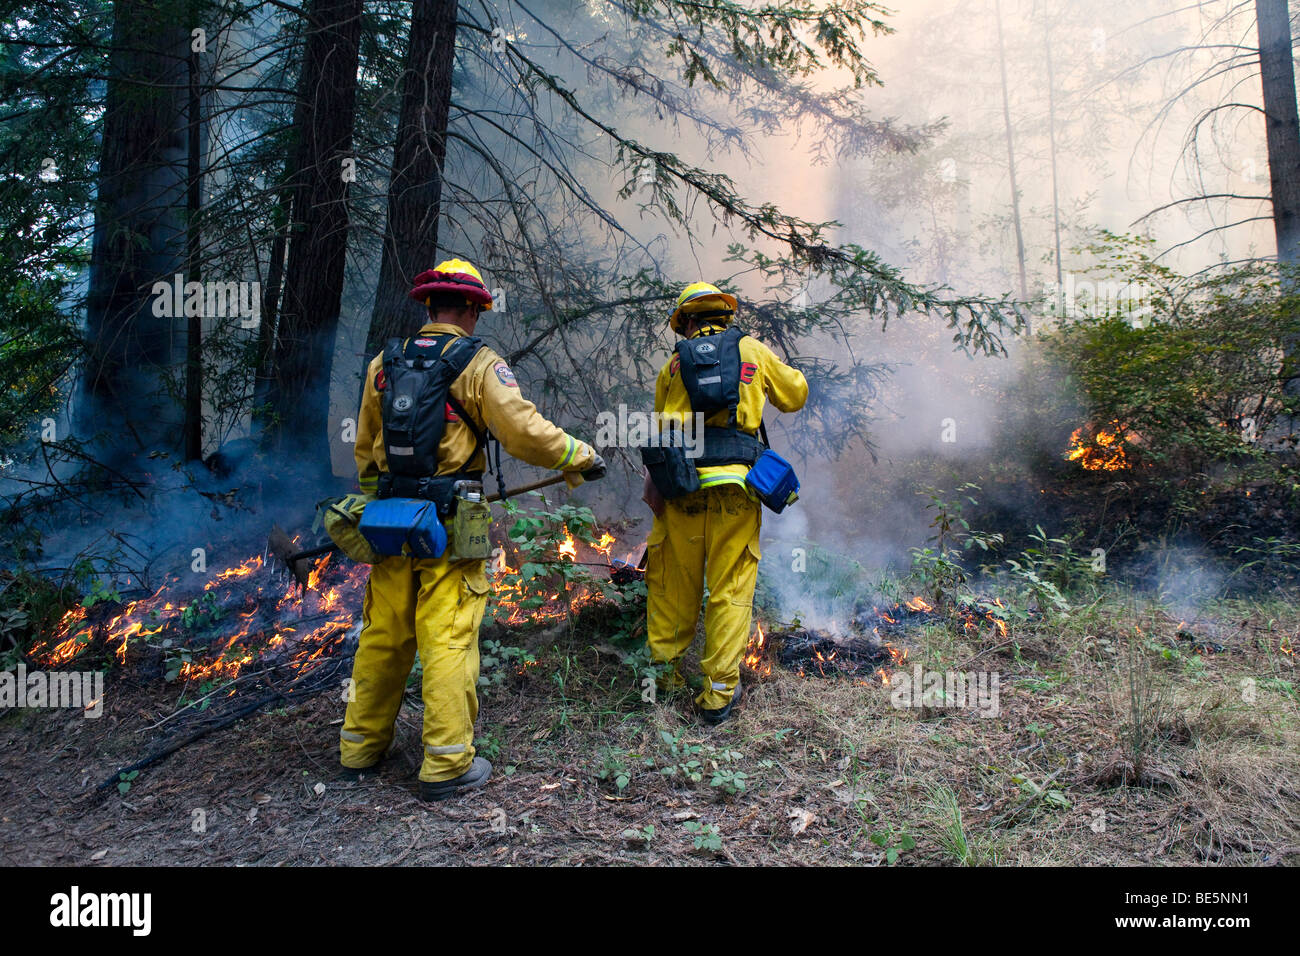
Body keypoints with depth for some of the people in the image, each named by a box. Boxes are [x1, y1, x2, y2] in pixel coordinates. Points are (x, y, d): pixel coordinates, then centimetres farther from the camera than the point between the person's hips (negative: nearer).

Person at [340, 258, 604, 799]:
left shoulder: (385, 363, 11)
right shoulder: (478, 365, -7)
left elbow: (365, 448, 20)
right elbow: (525, 431, -13)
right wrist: (581, 458, 1)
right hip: (449, 522, -5)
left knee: (383, 634, 15)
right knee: (448, 640, -1)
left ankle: (361, 747, 28)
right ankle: (447, 765, 6)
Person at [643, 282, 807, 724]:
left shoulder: (673, 364, 15)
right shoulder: (754, 351, 11)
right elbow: (795, 396, 23)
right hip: (734, 486, -1)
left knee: (674, 583, 14)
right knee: (730, 591, 4)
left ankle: (664, 669, 25)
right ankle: (719, 692, 8)